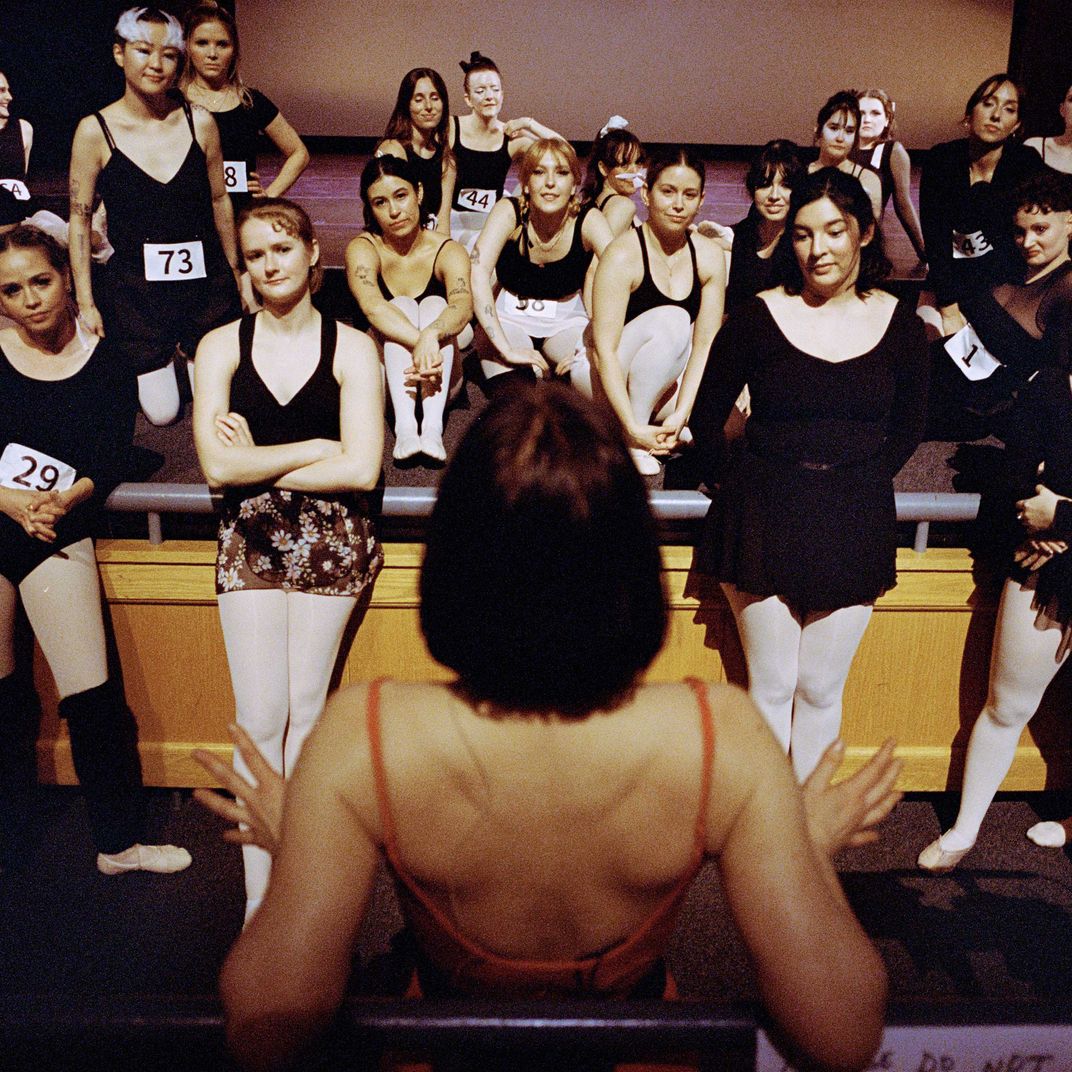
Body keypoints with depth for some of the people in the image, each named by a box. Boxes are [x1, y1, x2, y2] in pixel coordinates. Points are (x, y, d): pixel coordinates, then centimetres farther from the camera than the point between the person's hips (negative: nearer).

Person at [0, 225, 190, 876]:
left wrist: (64, 501, -21)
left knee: (94, 696, -6)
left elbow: (112, 461, -4)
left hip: (58, 533, 0)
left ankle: (120, 842, 11)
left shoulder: (106, 362, 0)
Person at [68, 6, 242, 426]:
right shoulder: (95, 130, -10)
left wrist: (235, 273, 14)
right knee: (161, 411, 7)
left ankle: (189, 348, 41)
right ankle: (165, 355, 38)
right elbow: (79, 219, -4)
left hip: (206, 281, 2)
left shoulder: (200, 122, -4)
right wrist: (86, 303, -5)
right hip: (135, 288, -2)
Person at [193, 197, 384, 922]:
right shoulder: (221, 346, 5)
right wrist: (316, 448, -8)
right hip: (249, 541, 1)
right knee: (260, 716, -2)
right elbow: (217, 466, -6)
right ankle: (259, 895, 10)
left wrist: (258, 464, -6)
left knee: (307, 708, 4)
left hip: (331, 541, -1)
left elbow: (361, 470, -10)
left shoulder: (352, 347, 0)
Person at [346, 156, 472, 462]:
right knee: (401, 306, -23)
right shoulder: (363, 249, -8)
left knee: (435, 305, -22)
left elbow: (464, 306, -28)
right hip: (384, 377, -1)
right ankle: (404, 425, -42)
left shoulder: (448, 251, -6)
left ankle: (433, 425, -41)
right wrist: (418, 343, -47)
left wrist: (430, 335, -50)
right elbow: (372, 306, -30)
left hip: (438, 379, 1)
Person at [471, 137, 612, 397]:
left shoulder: (588, 219, -15)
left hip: (567, 322, 1)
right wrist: (506, 349, -40)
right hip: (510, 319, -1)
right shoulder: (509, 212, -18)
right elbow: (478, 273, -32)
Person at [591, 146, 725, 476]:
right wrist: (633, 428, -30)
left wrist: (681, 413, -21)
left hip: (673, 383, 5)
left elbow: (705, 345, -7)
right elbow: (605, 350, -22)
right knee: (670, 321, -31)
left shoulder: (710, 256, -2)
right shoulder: (623, 255, -17)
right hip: (618, 386, -5)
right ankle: (628, 441, -18)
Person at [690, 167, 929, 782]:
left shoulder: (903, 328, 1)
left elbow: (909, 429, 14)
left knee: (821, 691, 11)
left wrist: (862, 479, 7)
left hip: (855, 526, 2)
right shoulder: (758, 319, -5)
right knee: (771, 688, 7)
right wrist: (732, 481, 3)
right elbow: (707, 415, 5)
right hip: (766, 518, -1)